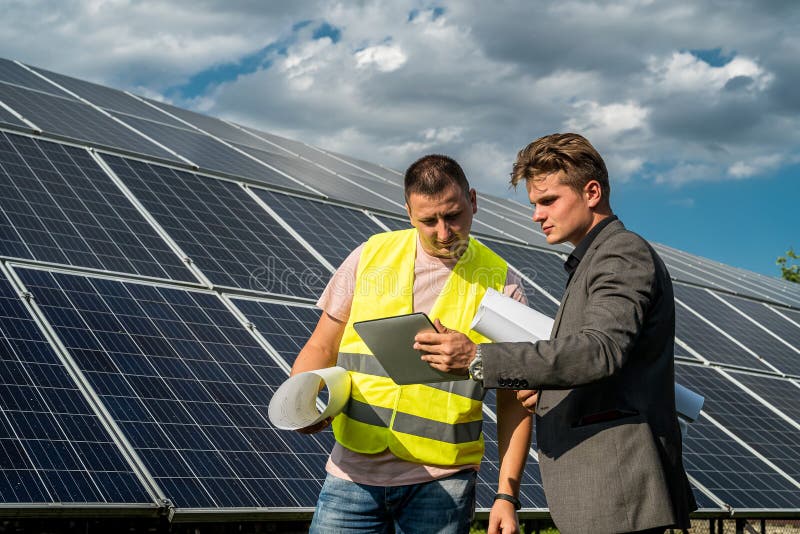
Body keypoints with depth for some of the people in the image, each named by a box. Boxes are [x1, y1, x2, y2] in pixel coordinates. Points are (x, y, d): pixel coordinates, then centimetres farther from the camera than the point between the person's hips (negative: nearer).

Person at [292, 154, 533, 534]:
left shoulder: (500, 284, 1)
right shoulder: (370, 257, 5)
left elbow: (513, 402, 2)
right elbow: (321, 348, 11)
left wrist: (507, 496, -4)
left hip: (441, 484, -1)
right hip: (354, 471, 2)